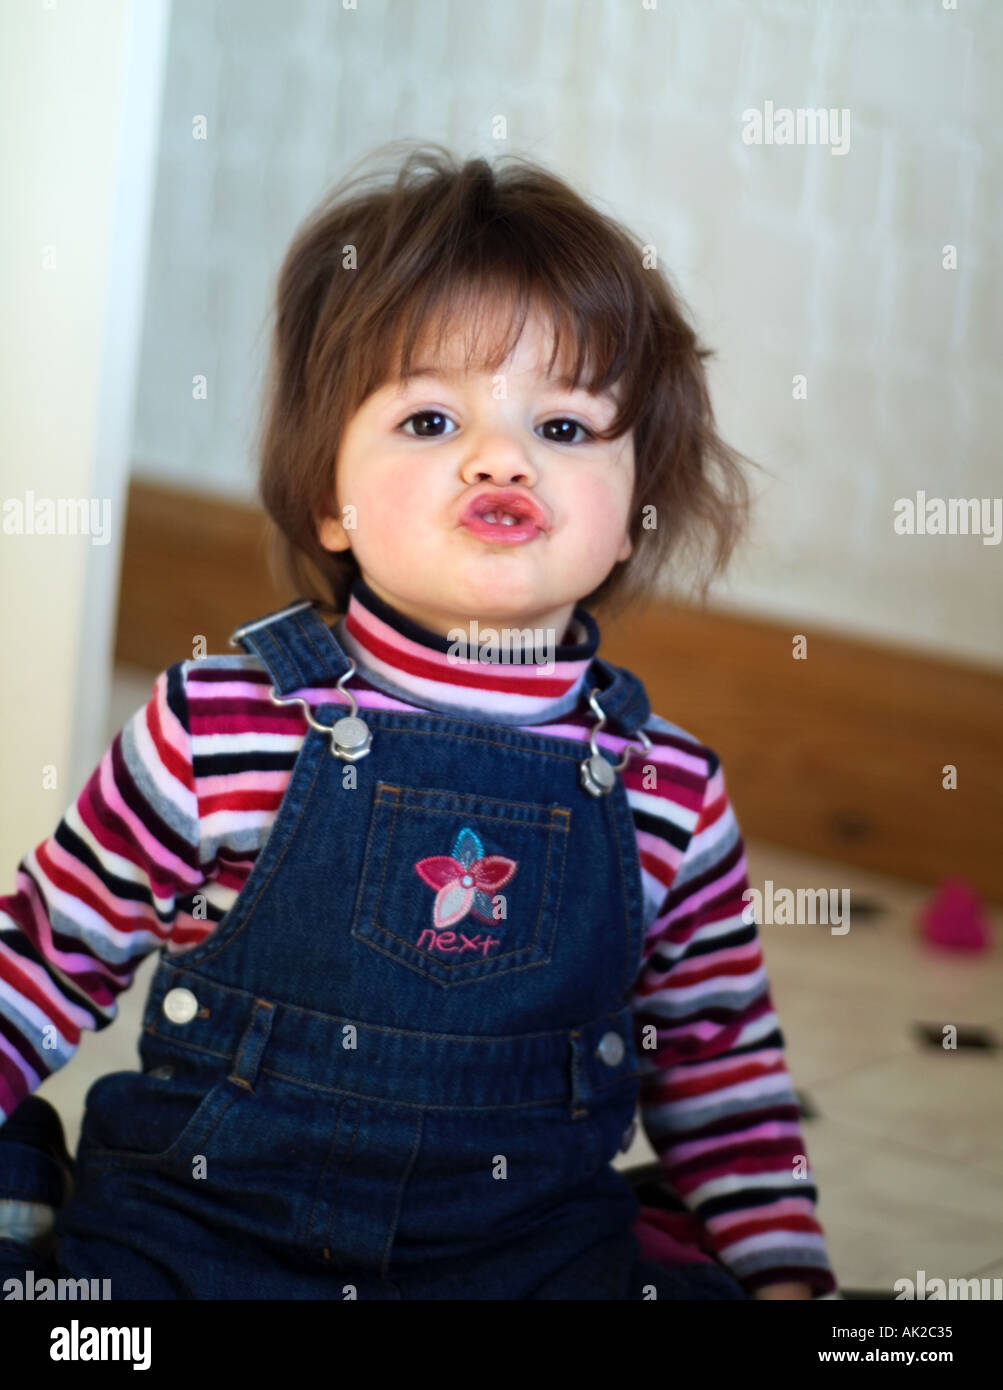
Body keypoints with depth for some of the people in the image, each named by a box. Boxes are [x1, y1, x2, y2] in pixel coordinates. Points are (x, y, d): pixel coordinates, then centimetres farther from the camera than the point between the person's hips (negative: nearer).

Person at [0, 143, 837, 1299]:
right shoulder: (220, 730, -8)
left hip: (532, 1253, 2)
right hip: (201, 1235, -2)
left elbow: (718, 1059, 12)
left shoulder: (672, 798, -1)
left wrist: (782, 1268, 4)